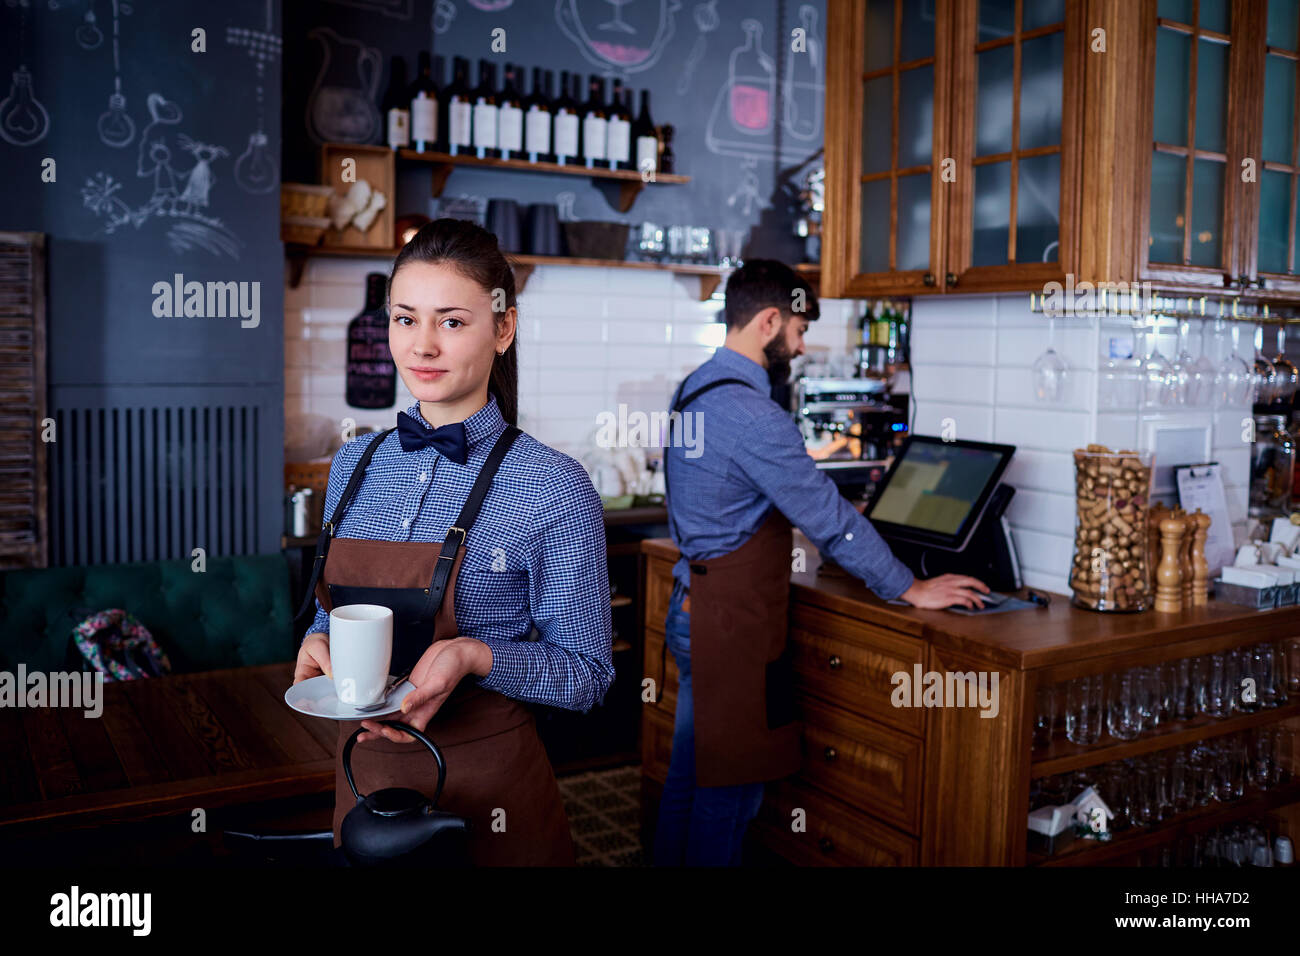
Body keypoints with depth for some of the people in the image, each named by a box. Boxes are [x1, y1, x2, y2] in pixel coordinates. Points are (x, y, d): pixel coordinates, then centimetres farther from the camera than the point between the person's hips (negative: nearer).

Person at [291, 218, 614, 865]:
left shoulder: (553, 488, -16)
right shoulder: (355, 466, 1)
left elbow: (586, 675, -10)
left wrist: (475, 655, -26)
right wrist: (319, 642, -8)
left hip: (485, 787, -4)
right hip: (364, 771, 5)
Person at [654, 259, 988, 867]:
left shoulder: (694, 391, 9)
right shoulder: (752, 416, -22)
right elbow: (829, 518, -18)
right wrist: (910, 590, -7)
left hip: (694, 607, 10)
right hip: (731, 624, -10)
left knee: (690, 778, 20)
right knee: (727, 793, 2)